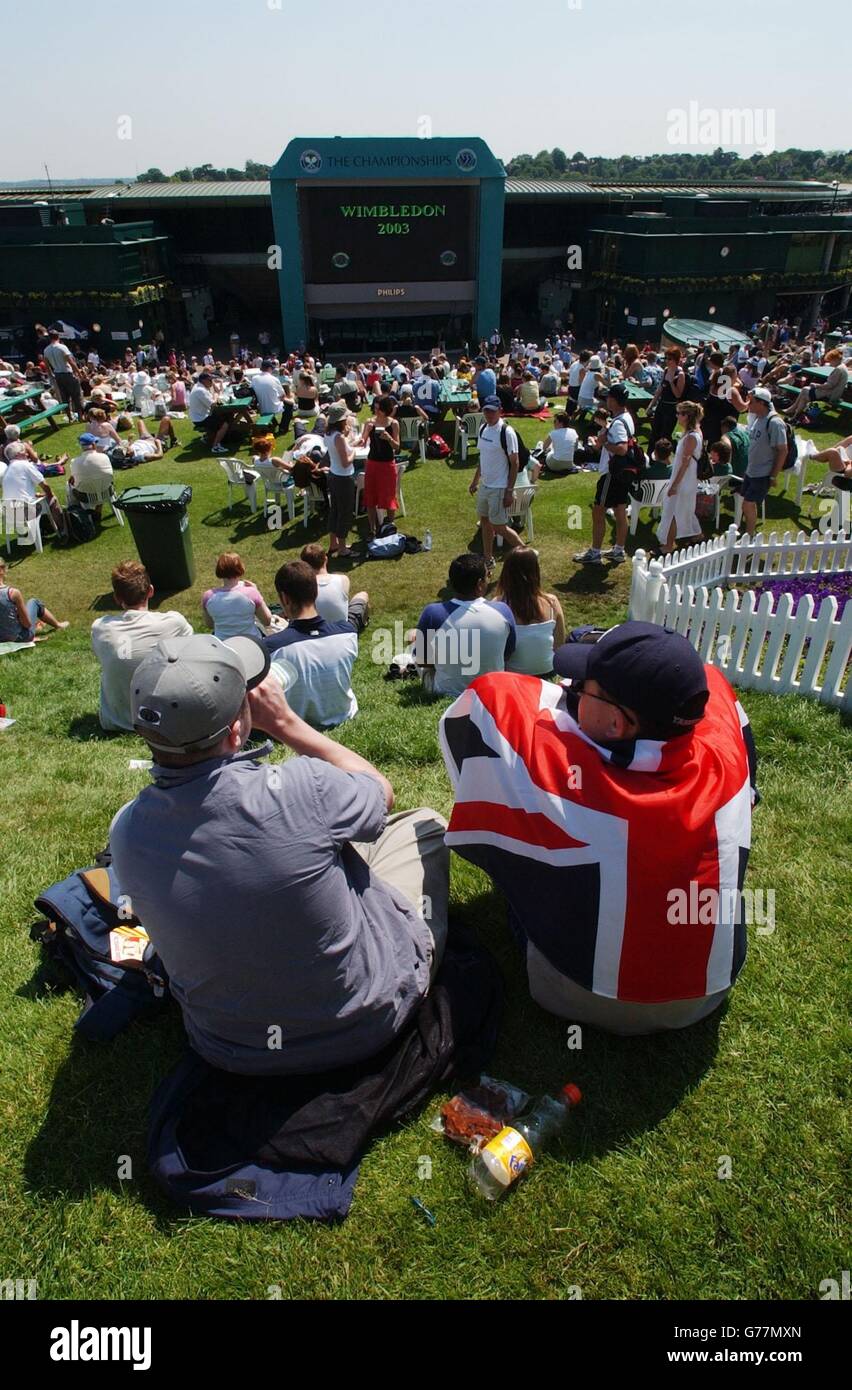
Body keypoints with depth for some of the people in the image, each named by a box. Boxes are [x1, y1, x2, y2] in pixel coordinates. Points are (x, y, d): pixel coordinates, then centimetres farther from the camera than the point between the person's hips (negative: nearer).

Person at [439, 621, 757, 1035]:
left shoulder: (561, 771, -32)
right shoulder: (721, 752, -22)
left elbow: (488, 695, -15)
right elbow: (696, 680, 1)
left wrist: (561, 696, -2)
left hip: (584, 1000, -3)